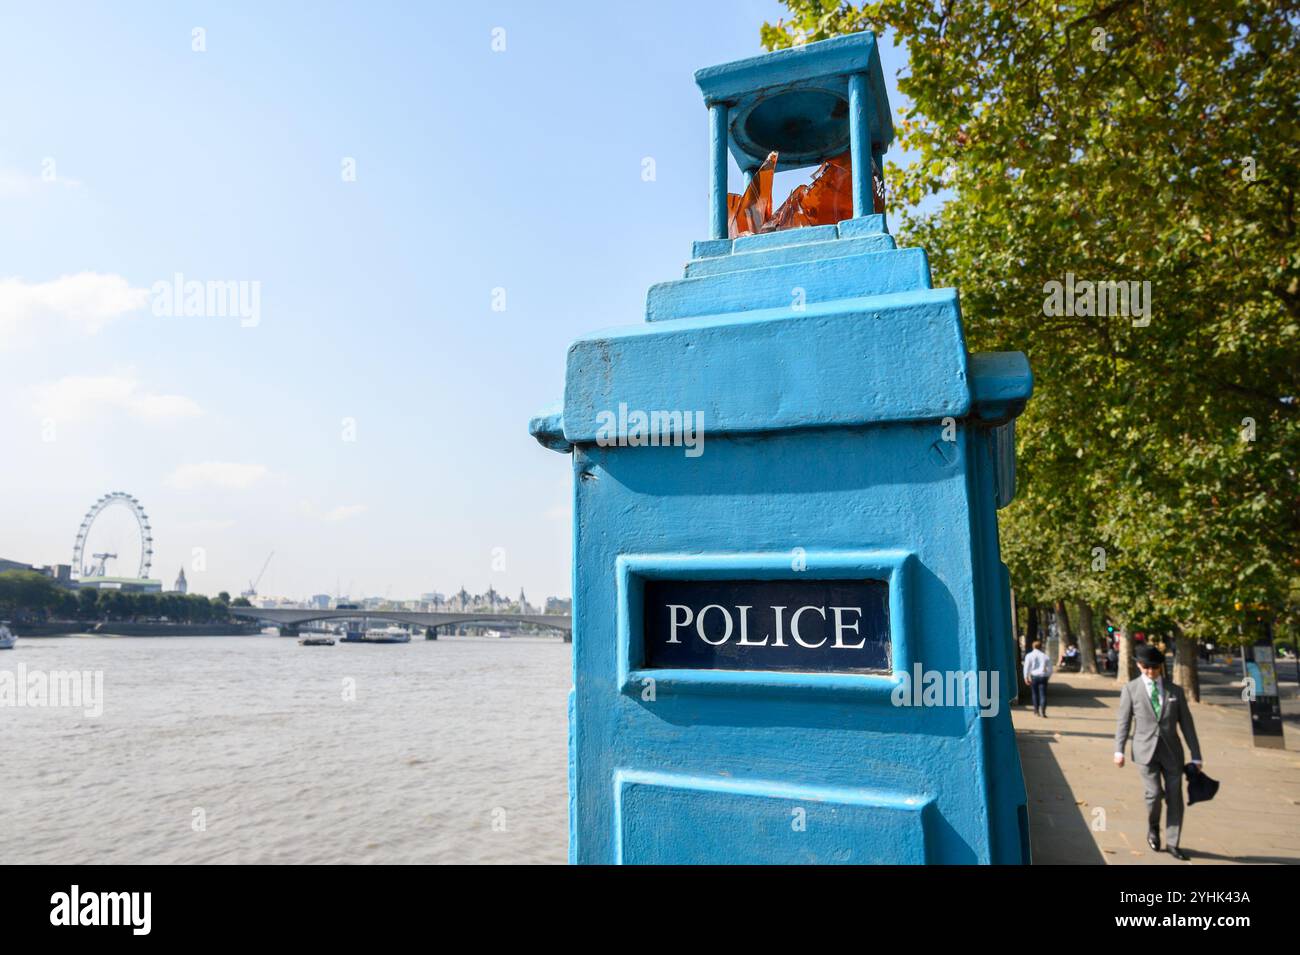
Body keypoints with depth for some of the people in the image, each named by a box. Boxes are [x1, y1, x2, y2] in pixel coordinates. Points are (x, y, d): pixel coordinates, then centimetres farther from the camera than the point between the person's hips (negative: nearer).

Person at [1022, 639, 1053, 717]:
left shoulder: (1029, 655, 1)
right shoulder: (1045, 656, 6)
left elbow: (1026, 667, -6)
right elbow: (1050, 669, 6)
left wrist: (1026, 677, -2)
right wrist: (1048, 677, 18)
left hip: (1033, 676, 0)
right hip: (1043, 677, 0)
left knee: (1035, 694, 14)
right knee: (1043, 694, -1)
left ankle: (1036, 711, 19)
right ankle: (1042, 711, -16)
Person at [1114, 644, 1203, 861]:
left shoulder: (1175, 690, 6)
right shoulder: (1130, 689, 1)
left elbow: (1186, 723, 8)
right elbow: (1124, 721, 1)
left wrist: (1196, 756, 6)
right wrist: (1119, 750, -6)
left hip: (1172, 751, 2)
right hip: (1146, 750, -2)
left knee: (1175, 799, 5)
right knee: (1154, 794, -10)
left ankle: (1172, 843, 19)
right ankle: (1153, 827, 20)